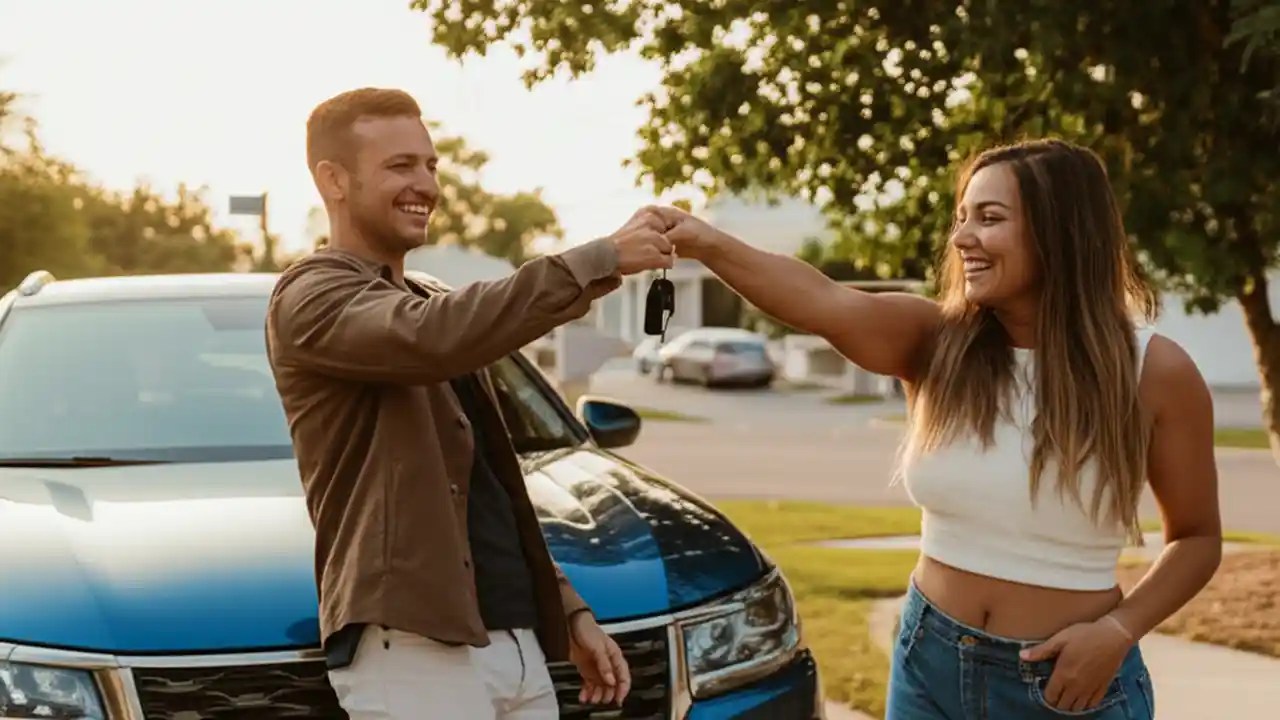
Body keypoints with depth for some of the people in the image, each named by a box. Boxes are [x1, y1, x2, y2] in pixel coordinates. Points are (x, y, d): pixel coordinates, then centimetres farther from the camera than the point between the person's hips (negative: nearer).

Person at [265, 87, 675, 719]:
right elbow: (436, 338, -27)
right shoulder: (310, 298, -5)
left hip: (516, 642, 8)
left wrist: (569, 610, 18)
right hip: (407, 647, -8)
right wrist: (601, 259, -23)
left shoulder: (425, 305, 23)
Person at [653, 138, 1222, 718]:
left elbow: (1197, 538, 1)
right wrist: (705, 243, -41)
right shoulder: (934, 344, -6)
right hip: (929, 665, 3)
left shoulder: (1155, 372, -9)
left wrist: (1119, 630, -14)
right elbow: (823, 303, -26)